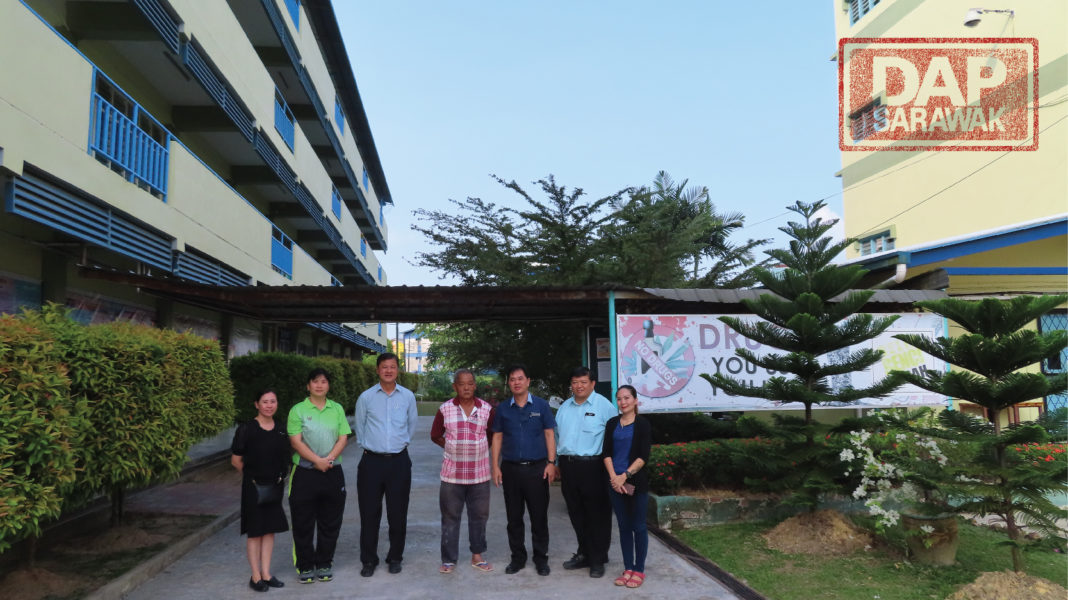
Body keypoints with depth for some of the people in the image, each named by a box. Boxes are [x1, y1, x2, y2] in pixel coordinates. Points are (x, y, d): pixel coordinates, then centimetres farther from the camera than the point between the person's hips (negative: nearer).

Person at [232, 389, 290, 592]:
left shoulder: (280, 431, 4)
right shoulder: (246, 429, -11)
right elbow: (236, 460, -5)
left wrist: (278, 476, 7)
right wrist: (251, 475, 2)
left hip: (274, 486, 5)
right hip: (253, 487, -5)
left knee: (270, 529, 10)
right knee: (255, 531, 3)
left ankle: (266, 574, 20)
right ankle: (256, 577, 15)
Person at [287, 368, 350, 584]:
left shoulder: (337, 409, 8)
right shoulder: (298, 410, -1)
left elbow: (343, 438, 3)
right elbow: (296, 441, -9)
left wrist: (329, 459, -13)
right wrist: (317, 460, -18)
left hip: (333, 472, 3)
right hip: (305, 472, -3)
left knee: (330, 522, 9)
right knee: (303, 523, 4)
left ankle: (324, 563, 23)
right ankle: (305, 567, 17)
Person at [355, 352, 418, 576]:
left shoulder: (408, 396, 3)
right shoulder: (366, 397, -1)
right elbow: (359, 428, 12)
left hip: (399, 461, 1)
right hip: (372, 461, -1)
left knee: (398, 514, 6)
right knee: (369, 514, 3)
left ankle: (395, 558, 22)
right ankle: (368, 560, 17)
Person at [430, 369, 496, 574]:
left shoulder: (487, 409, 1)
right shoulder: (445, 409, -1)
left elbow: (493, 435, 15)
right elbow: (435, 435, 10)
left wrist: (480, 449, 8)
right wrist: (454, 448, 5)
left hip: (479, 472, 1)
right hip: (452, 472, -1)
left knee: (479, 515, 8)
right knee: (450, 516, 5)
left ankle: (477, 555, 23)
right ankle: (449, 559, 17)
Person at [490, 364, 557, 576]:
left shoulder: (541, 405, 2)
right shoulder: (503, 409, 7)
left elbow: (549, 435, 2)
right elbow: (497, 438, 8)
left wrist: (551, 462, -6)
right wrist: (495, 466, 2)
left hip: (537, 468, -2)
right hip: (510, 469, 2)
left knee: (539, 516, 3)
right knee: (514, 517, 9)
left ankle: (541, 558, 16)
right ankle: (518, 557, 22)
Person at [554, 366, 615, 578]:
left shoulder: (603, 405, -5)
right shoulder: (564, 407, 14)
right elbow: (556, 435, 21)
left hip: (593, 467, -6)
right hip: (568, 466, 6)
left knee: (598, 515, 2)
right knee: (577, 514, 14)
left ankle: (598, 560, 14)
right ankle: (584, 554, 28)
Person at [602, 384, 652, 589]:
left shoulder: (643, 424, -4)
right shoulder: (612, 424, 8)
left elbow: (643, 456, -10)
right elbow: (606, 453, 4)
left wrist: (625, 476, -16)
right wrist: (614, 477, -10)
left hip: (636, 482, -4)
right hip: (616, 482, 4)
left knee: (638, 526, 5)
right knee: (624, 526, 10)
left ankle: (639, 570, 16)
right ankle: (628, 568, 20)